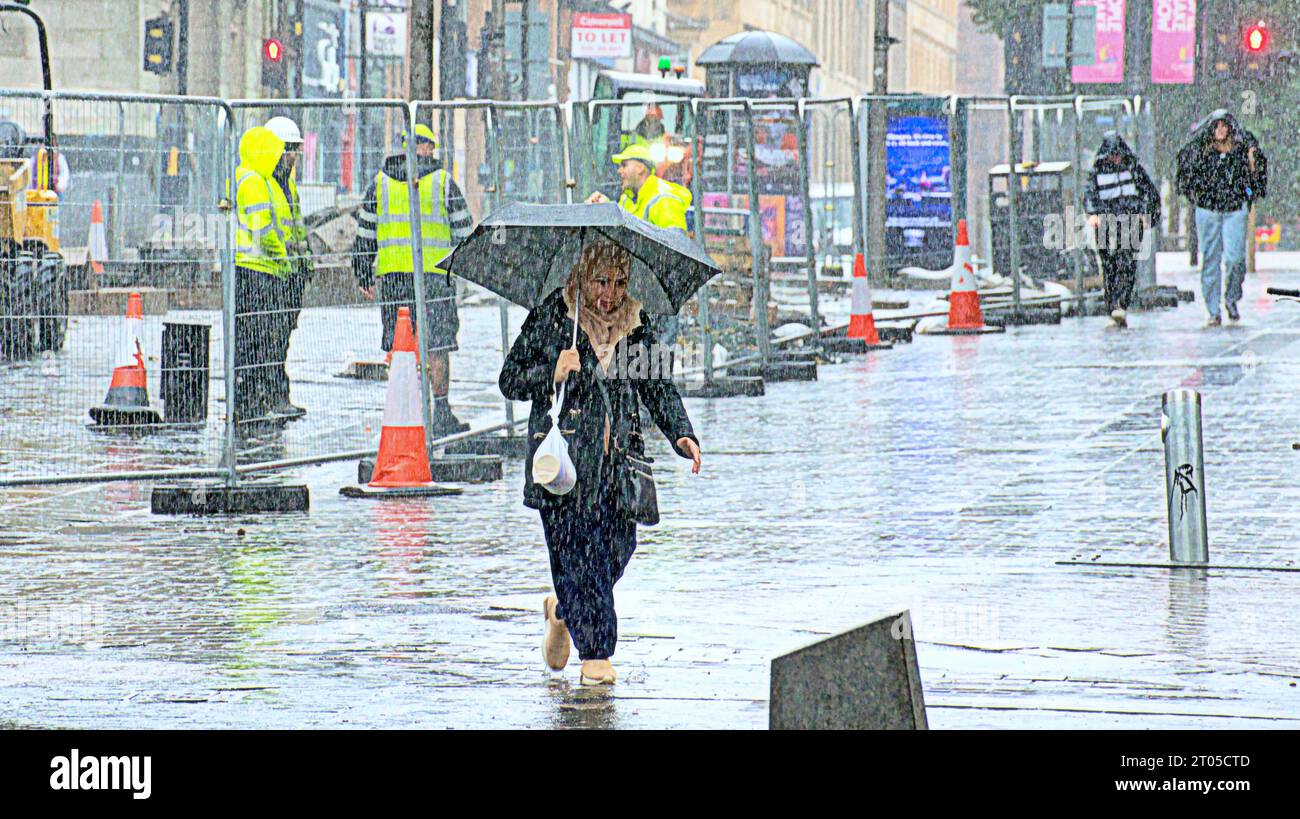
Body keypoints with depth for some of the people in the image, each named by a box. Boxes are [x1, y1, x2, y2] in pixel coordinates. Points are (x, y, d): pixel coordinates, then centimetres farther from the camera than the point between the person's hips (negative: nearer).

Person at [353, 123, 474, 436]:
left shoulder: (380, 182, 9)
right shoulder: (443, 181, 1)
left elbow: (364, 232, 11)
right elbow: (463, 230, 3)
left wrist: (362, 275, 16)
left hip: (392, 274, 2)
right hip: (435, 274, -2)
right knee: (437, 346, 2)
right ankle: (441, 415, 1)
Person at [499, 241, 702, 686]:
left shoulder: (635, 323, 10)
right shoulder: (551, 317, -1)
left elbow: (658, 387, 13)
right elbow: (511, 381, 1)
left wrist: (682, 434, -1)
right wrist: (552, 374, -17)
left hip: (618, 456, 4)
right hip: (564, 454, -4)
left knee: (618, 547, 2)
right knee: (576, 546, -7)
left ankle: (563, 611, 32)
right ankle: (594, 654, -2)